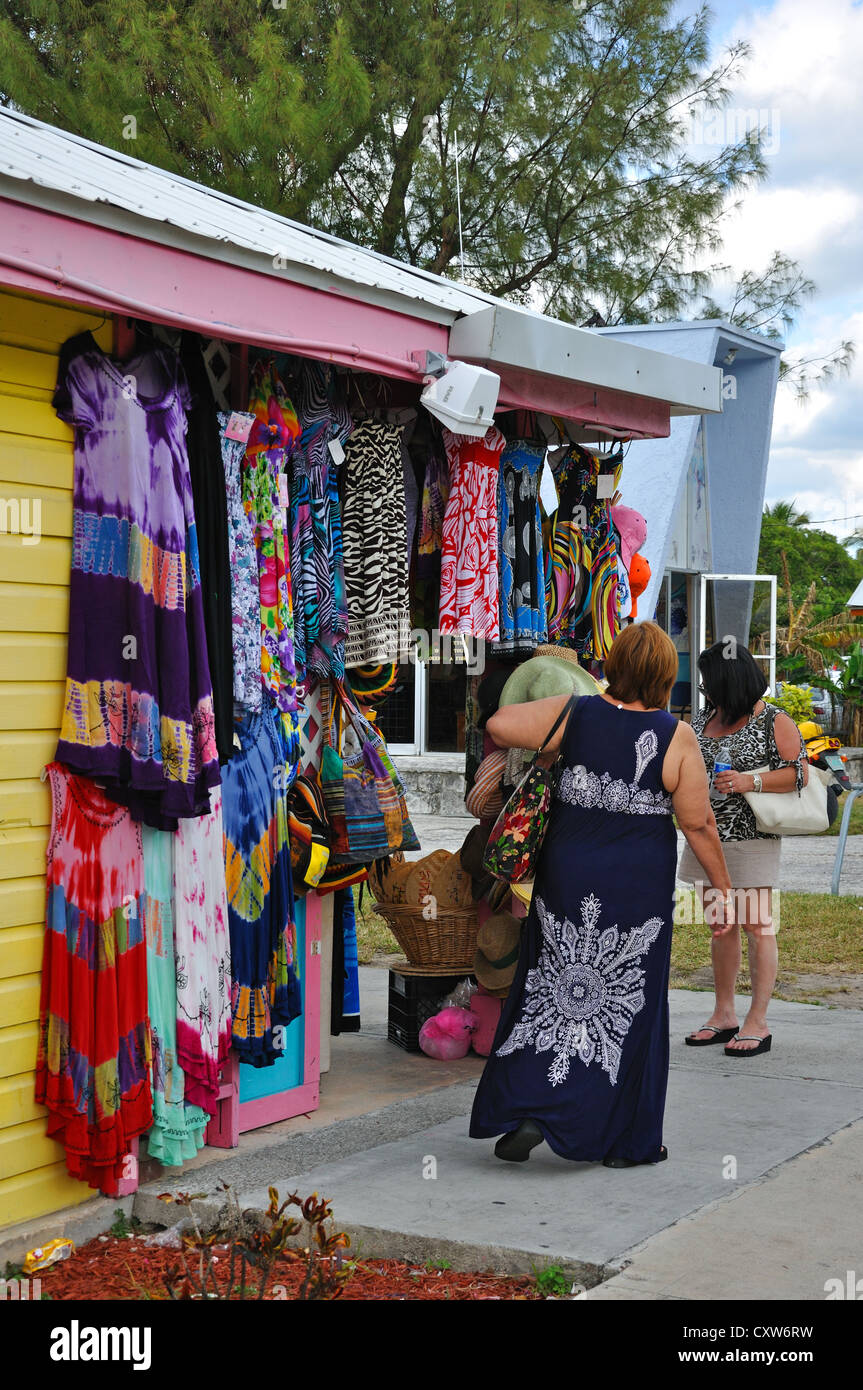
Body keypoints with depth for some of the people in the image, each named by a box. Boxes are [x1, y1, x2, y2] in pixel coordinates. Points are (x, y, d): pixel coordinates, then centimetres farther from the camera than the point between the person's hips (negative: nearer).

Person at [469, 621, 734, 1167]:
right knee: (630, 1001, 8)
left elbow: (499, 725, -9)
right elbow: (699, 823, -7)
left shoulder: (575, 713, -5)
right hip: (640, 887, -1)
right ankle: (625, 1140, 15)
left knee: (549, 987, 13)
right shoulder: (677, 737, -10)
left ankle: (526, 1112, 3)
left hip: (568, 875, 2)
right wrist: (724, 888, 3)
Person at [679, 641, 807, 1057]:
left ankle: (758, 1023, 1)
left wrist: (751, 782, -20)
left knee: (757, 928, -4)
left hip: (751, 840, -6)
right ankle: (724, 1015, 21)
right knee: (721, 927, 12)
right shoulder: (702, 718, 13)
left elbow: (800, 772, -10)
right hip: (707, 838, 6)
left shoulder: (775, 722, -7)